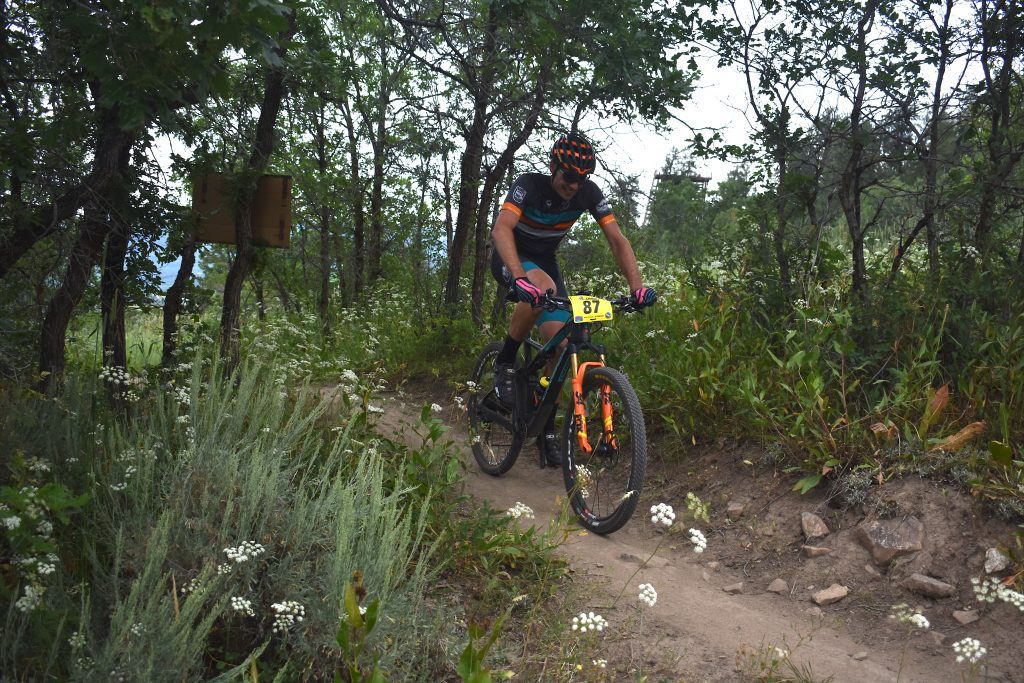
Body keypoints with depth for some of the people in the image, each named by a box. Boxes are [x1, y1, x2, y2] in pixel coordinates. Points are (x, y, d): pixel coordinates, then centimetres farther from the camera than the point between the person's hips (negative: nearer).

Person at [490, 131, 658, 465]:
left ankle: (547, 426, 7)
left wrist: (637, 285, -32)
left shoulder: (589, 192, -16)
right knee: (544, 288, -39)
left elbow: (617, 240, -17)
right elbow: (501, 229, -43)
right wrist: (520, 278, -59)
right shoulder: (529, 185, -28)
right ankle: (505, 363, -18)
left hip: (545, 260, 5)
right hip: (510, 260, -5)